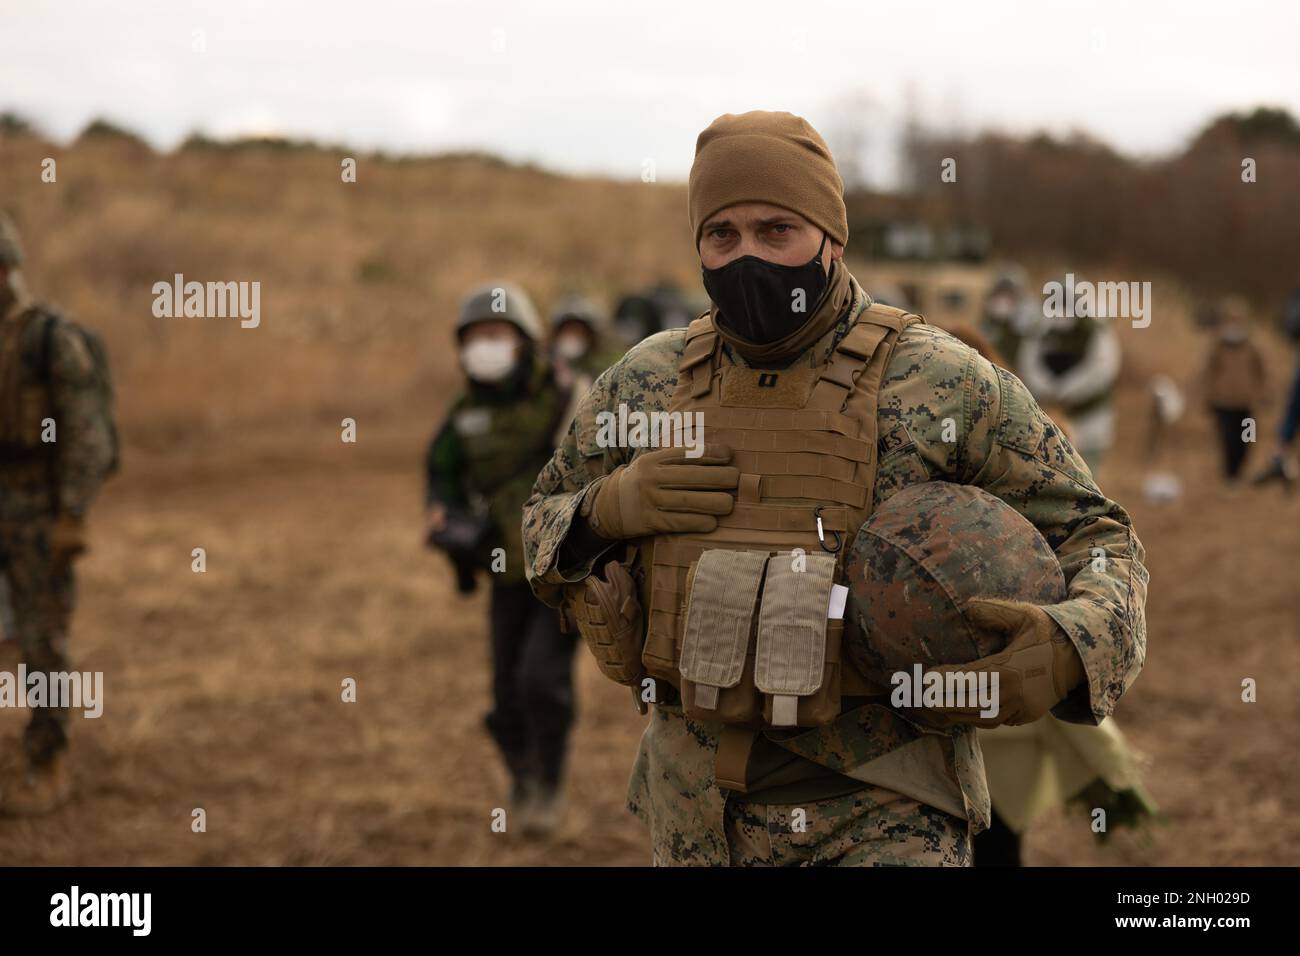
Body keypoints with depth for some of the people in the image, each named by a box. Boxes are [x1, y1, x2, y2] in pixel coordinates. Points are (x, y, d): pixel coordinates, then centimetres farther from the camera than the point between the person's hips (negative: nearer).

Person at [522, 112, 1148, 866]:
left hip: (883, 816, -4)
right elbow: (544, 531, 16)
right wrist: (607, 510, -7)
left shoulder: (947, 382, -7)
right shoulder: (648, 381, 3)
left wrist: (1071, 650, -21)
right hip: (696, 810, 4)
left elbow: (1097, 537, 0)